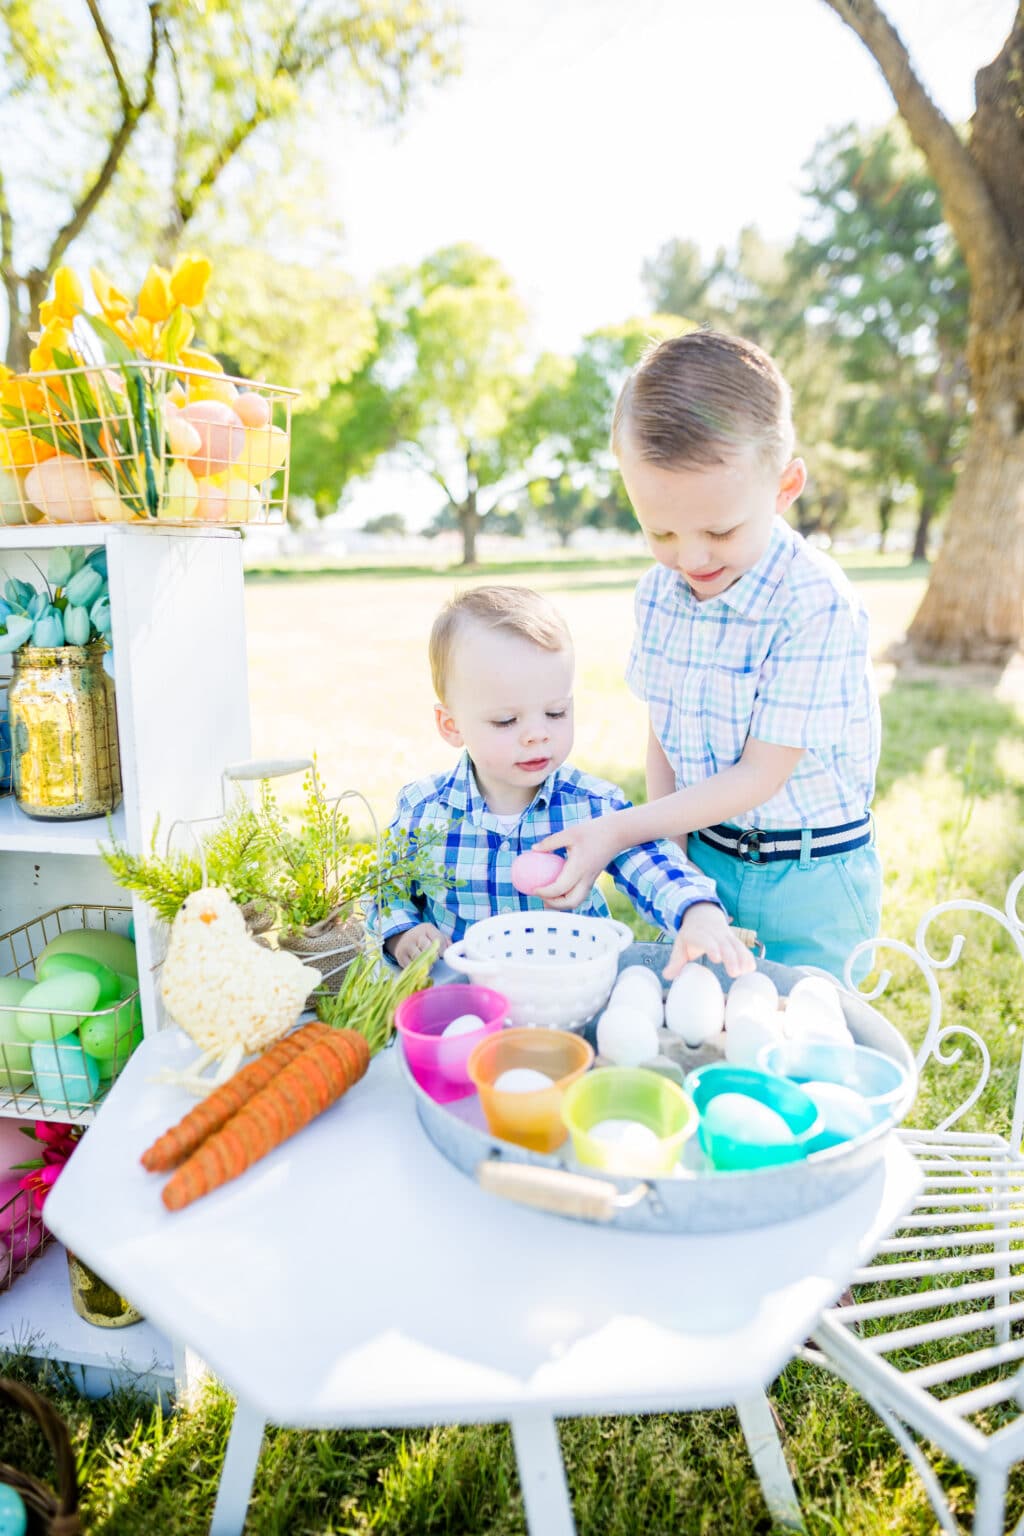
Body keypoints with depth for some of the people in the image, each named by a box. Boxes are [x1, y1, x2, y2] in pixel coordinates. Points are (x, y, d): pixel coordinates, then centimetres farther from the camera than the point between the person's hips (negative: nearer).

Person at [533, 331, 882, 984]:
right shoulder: (659, 592, -3)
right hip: (703, 855, 5)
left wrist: (620, 831, -21)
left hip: (809, 883, -5)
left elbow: (759, 774, -20)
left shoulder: (818, 605, -23)